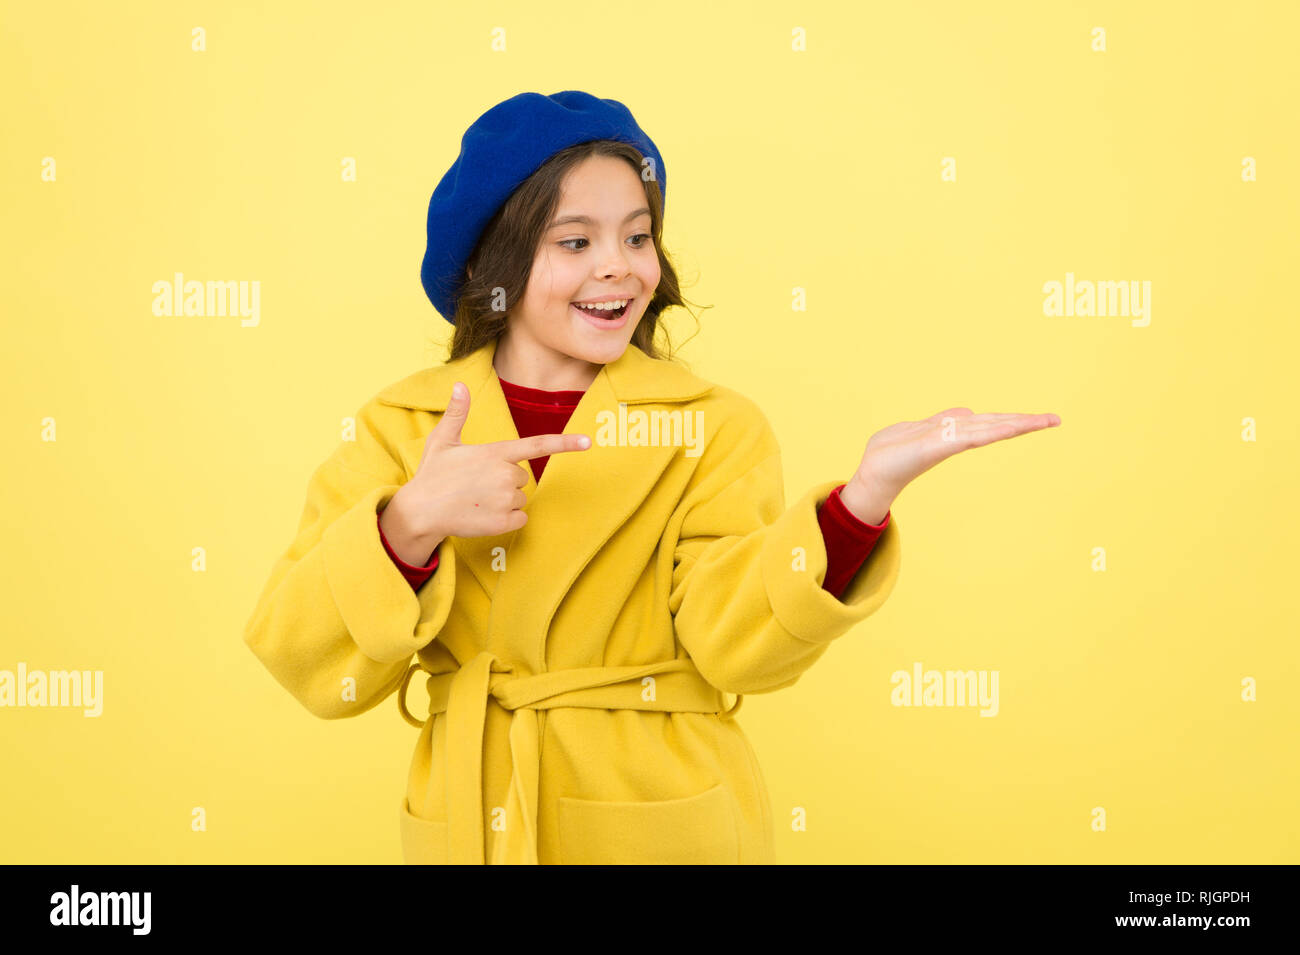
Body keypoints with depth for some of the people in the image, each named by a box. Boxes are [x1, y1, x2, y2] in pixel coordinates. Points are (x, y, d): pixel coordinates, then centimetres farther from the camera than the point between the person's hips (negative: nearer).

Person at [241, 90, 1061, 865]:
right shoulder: (400, 428, -2)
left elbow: (738, 637, -18)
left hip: (668, 829, -1)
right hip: (469, 826, 1)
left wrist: (864, 496, -33)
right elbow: (312, 667, -8)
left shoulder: (711, 428, -4)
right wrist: (410, 525, -24)